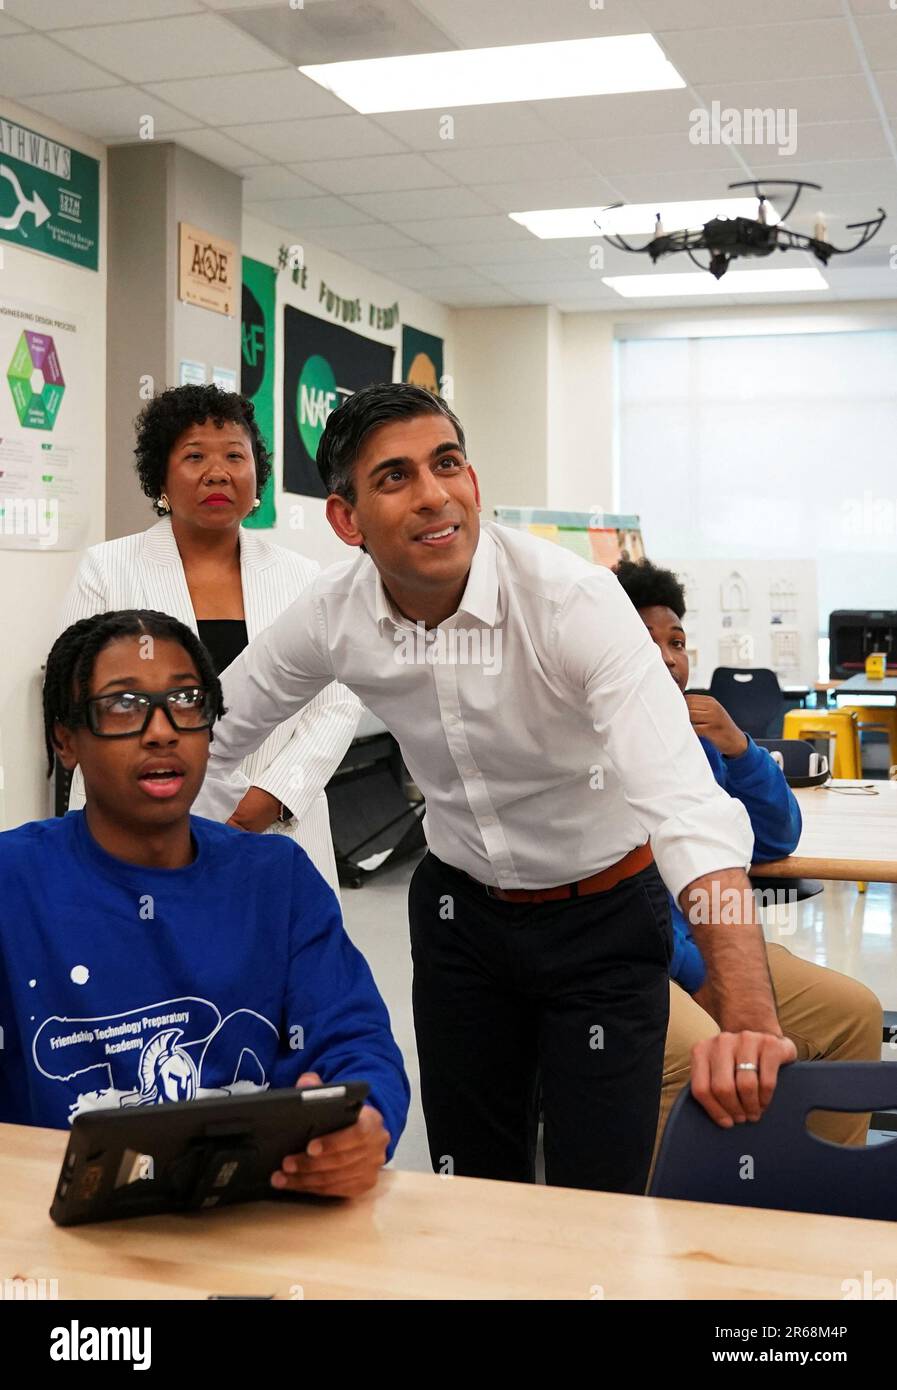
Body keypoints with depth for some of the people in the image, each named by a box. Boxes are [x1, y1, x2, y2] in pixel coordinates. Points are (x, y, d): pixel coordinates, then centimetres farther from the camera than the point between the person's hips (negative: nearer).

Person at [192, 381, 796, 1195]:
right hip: (458, 908, 4)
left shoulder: (575, 600, -28)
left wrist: (750, 1022, -51)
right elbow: (217, 732, 4)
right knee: (470, 1189, 14)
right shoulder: (333, 615, -15)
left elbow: (685, 801, -40)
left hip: (604, 917, -3)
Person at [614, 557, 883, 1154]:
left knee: (854, 1011, -4)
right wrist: (697, 976, -17)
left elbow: (775, 842, 12)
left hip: (709, 943, 7)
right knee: (698, 1051, -33)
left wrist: (739, 748, -6)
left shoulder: (700, 739, 11)